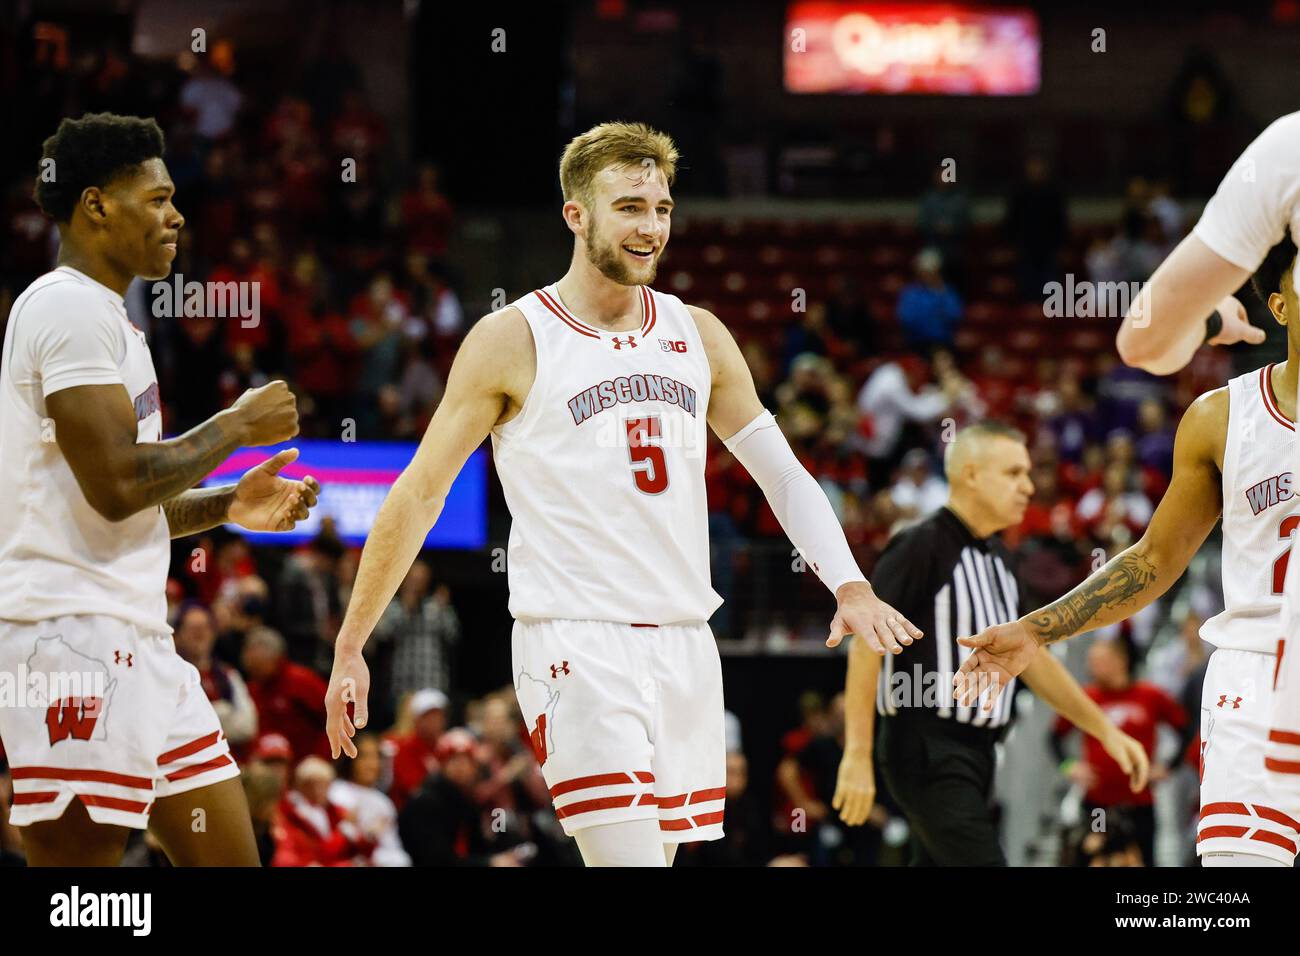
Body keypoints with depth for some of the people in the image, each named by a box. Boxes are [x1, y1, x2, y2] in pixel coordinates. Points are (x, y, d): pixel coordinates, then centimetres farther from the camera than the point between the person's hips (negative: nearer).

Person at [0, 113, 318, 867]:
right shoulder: (70, 305, -11)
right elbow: (115, 483, -21)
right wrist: (237, 425, -8)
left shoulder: (102, 314, 21)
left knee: (230, 859, 9)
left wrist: (227, 506, 14)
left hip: (135, 636, 11)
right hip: (74, 631, -11)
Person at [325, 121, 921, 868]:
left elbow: (781, 471, 15)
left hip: (684, 640, 6)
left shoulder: (697, 336, 11)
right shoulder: (512, 341, -4)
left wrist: (850, 587, -1)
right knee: (629, 856, -19)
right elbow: (418, 496, -1)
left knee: (657, 851, 8)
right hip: (575, 642, -6)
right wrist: (350, 649, -2)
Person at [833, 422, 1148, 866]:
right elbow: (866, 647, -15)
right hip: (928, 755, -9)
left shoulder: (997, 558, 16)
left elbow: (1031, 656, 24)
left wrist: (1105, 730, 21)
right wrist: (857, 756, -21)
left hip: (974, 754, 9)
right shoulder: (921, 547, -11)